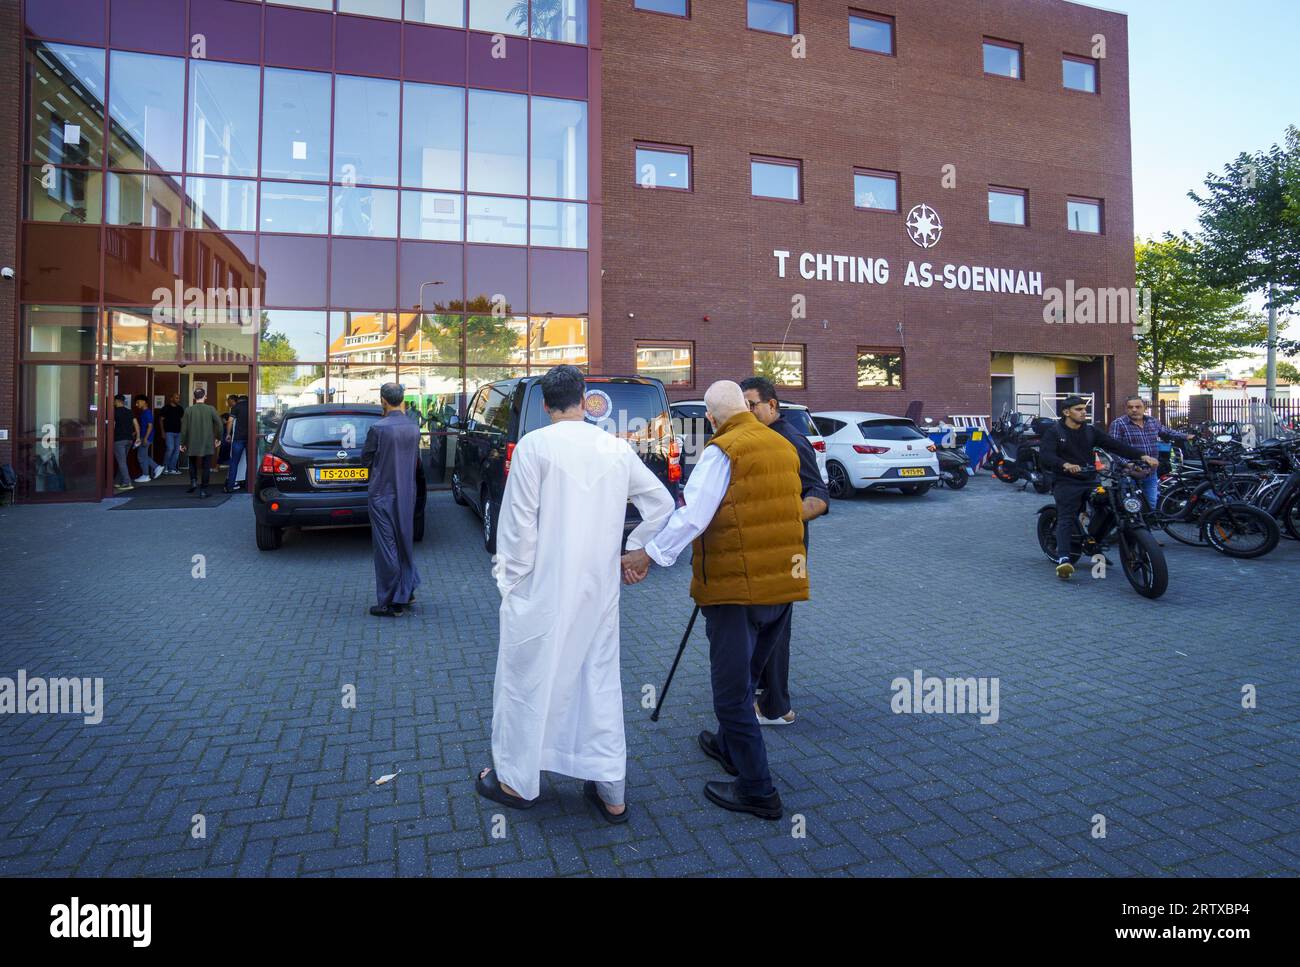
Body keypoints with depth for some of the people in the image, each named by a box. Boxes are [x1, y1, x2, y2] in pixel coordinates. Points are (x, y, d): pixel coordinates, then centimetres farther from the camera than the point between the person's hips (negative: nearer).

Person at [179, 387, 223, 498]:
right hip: (207, 444, -1)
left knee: (193, 464, 24)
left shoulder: (189, 410, -4)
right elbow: (219, 424, -8)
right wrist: (218, 438, 6)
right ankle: (203, 490, 3)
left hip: (192, 444, 1)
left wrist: (182, 443, 7)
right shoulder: (211, 409, -7)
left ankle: (193, 481, 7)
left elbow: (184, 428, -3)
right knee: (206, 467, 5)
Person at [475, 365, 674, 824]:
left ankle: (517, 781, 30)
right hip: (599, 588, 5)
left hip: (543, 589, -4)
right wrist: (636, 550, 16)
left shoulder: (534, 446, -11)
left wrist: (511, 579, -1)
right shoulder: (617, 449, 2)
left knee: (527, 681, 13)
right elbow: (662, 504, 7)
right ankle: (611, 793, 24)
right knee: (600, 680, 15)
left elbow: (518, 523, -12)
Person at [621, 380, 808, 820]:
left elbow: (694, 513, -21)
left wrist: (651, 553, -15)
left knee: (732, 687, 3)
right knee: (746, 675, 24)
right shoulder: (784, 447, 10)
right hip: (784, 583, 8)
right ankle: (729, 746, 42)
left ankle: (757, 789, 11)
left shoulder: (722, 451, -13)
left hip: (737, 587, -8)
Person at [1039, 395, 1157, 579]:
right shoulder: (1054, 431, 0)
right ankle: (1063, 559, -29)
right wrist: (1065, 464, -33)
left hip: (1090, 481, 5)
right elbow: (1044, 455, -15)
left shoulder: (1090, 431, 15)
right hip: (1066, 482, -5)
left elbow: (1115, 445, 6)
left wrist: (1142, 456, -6)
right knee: (1066, 519, -18)